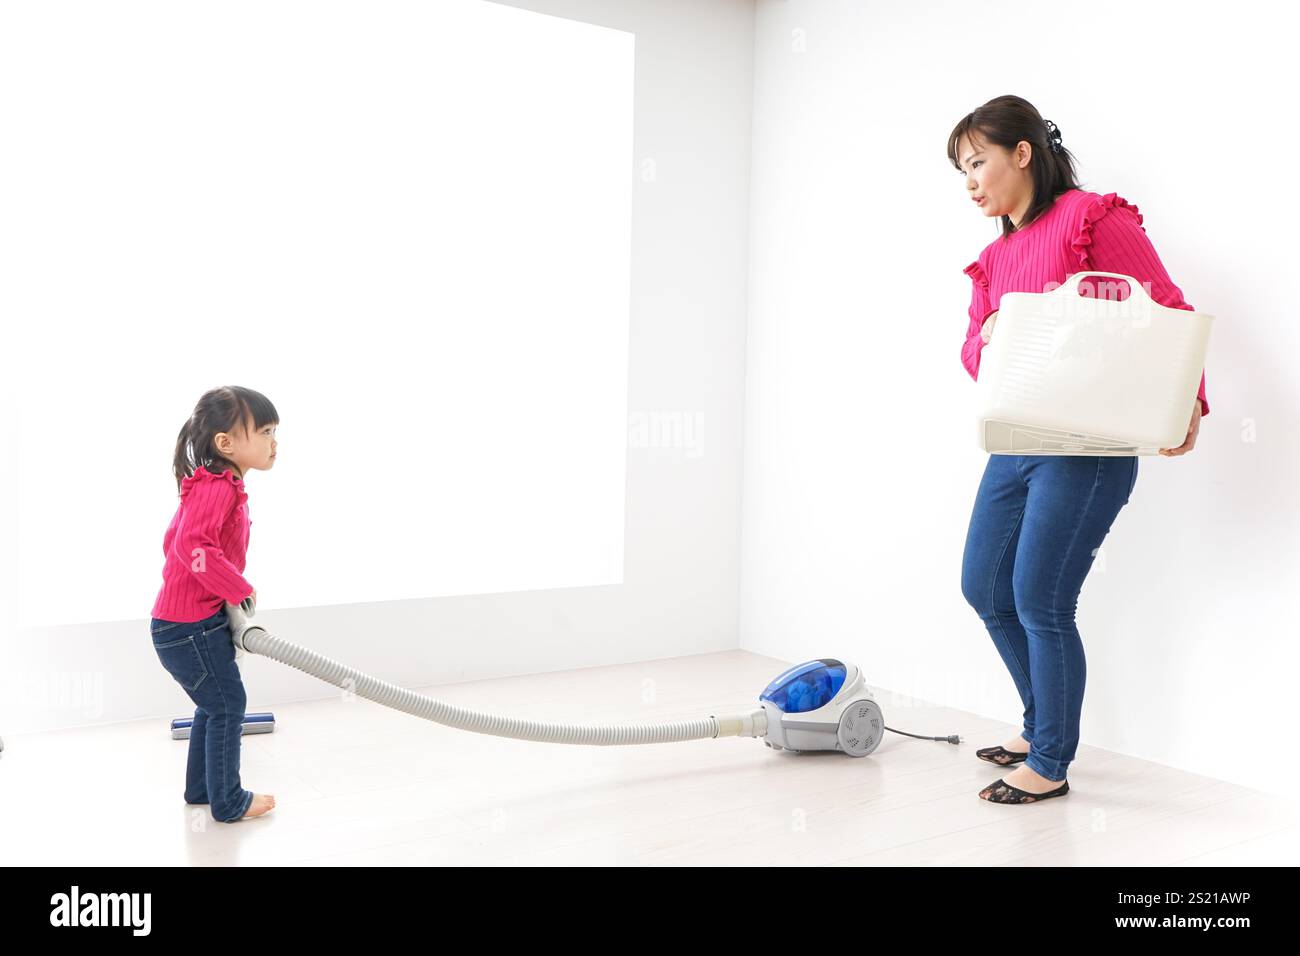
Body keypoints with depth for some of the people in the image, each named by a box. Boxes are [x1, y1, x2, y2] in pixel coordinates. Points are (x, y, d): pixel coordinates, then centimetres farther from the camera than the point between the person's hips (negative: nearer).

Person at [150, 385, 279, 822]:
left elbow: (175, 540, 22)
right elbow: (192, 546, -35)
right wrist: (240, 589, -24)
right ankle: (228, 802, 14)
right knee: (228, 705, 2)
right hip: (191, 625, -10)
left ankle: (201, 788, 34)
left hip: (188, 618, 10)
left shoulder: (214, 486, 13)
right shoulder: (217, 487, -22)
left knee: (215, 705, 21)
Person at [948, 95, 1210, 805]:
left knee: (1040, 602, -4)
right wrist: (992, 332, -11)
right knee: (985, 588, 12)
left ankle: (1051, 766, 13)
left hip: (1087, 448, -8)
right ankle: (1042, 726, 31)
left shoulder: (1094, 219, -7)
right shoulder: (996, 256, 17)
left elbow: (1171, 313, -11)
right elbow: (973, 352, 12)